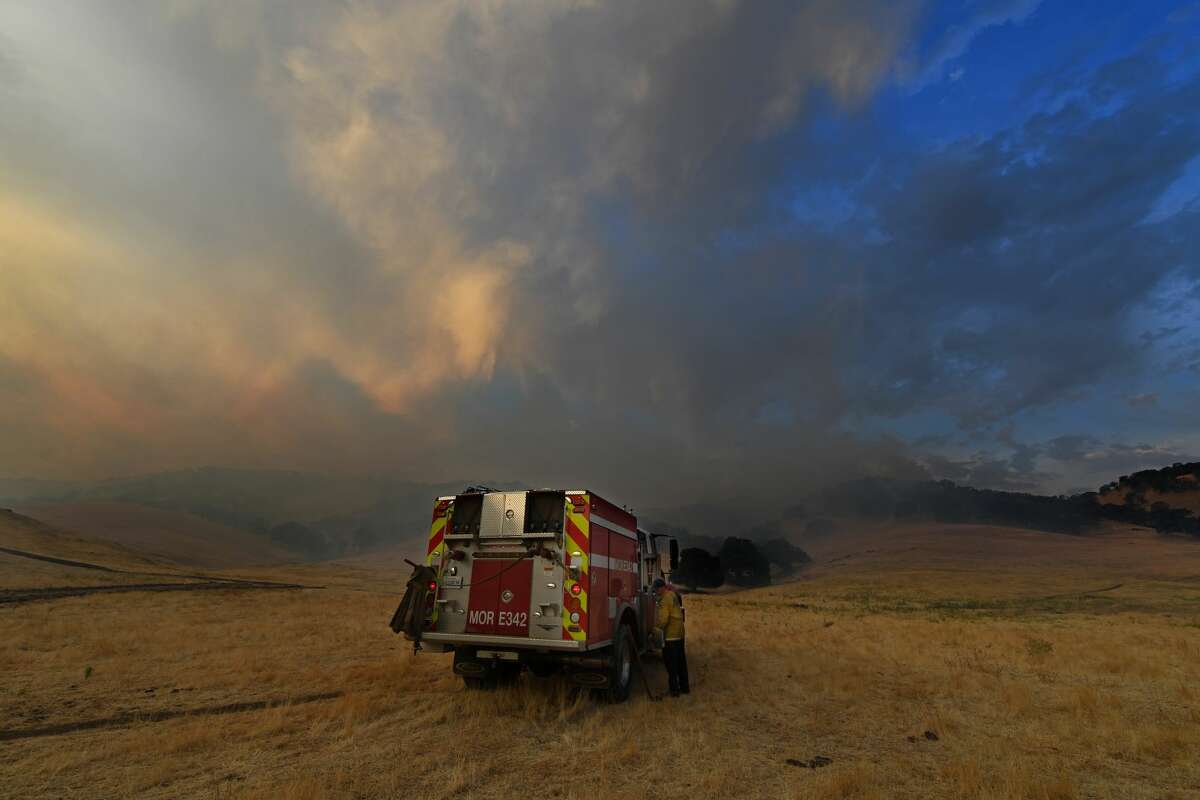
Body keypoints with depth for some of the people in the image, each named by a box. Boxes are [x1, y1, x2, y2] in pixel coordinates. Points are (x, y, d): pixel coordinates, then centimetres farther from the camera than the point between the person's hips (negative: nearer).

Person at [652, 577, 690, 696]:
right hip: (680, 634, 9)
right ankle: (684, 687, 23)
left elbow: (663, 619, -24)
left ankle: (674, 689, 3)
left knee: (671, 663, -1)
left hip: (670, 636, -9)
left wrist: (657, 627, -8)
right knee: (681, 662, 16)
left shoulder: (665, 599, -18)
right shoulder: (673, 595, 10)